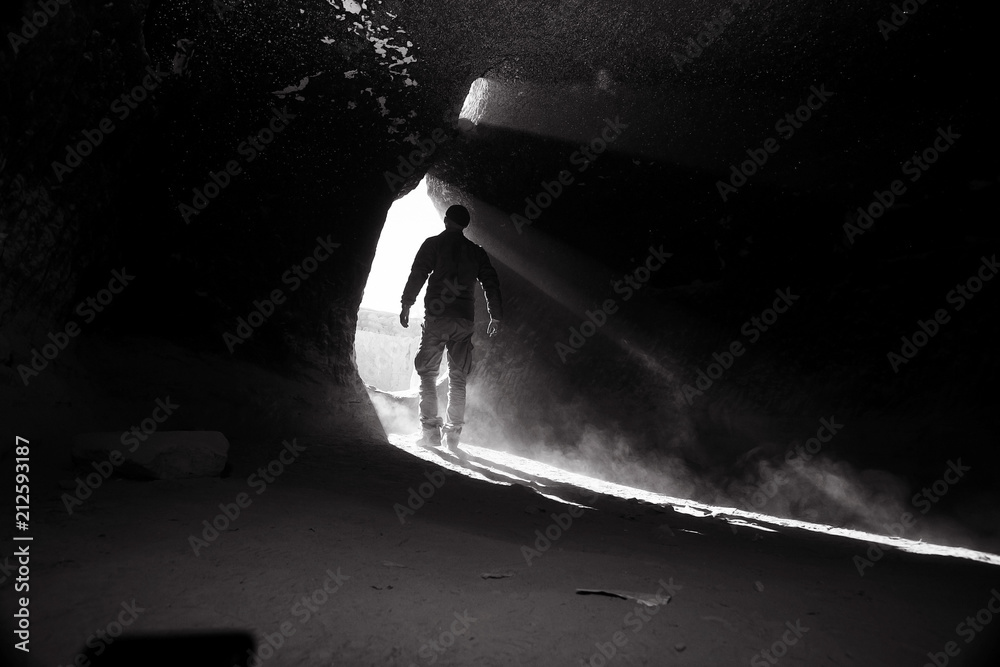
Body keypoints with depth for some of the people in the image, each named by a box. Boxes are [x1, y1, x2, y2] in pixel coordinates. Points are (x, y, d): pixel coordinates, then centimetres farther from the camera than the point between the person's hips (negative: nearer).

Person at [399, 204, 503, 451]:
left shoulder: (434, 244, 4)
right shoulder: (477, 252, 14)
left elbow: (418, 273, -5)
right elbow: (491, 284, 13)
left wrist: (406, 304, -2)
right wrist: (496, 316, 19)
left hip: (436, 316, -3)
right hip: (465, 319, 3)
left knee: (427, 373, 3)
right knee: (458, 378, 8)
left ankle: (430, 429, -7)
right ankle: (453, 434, 5)